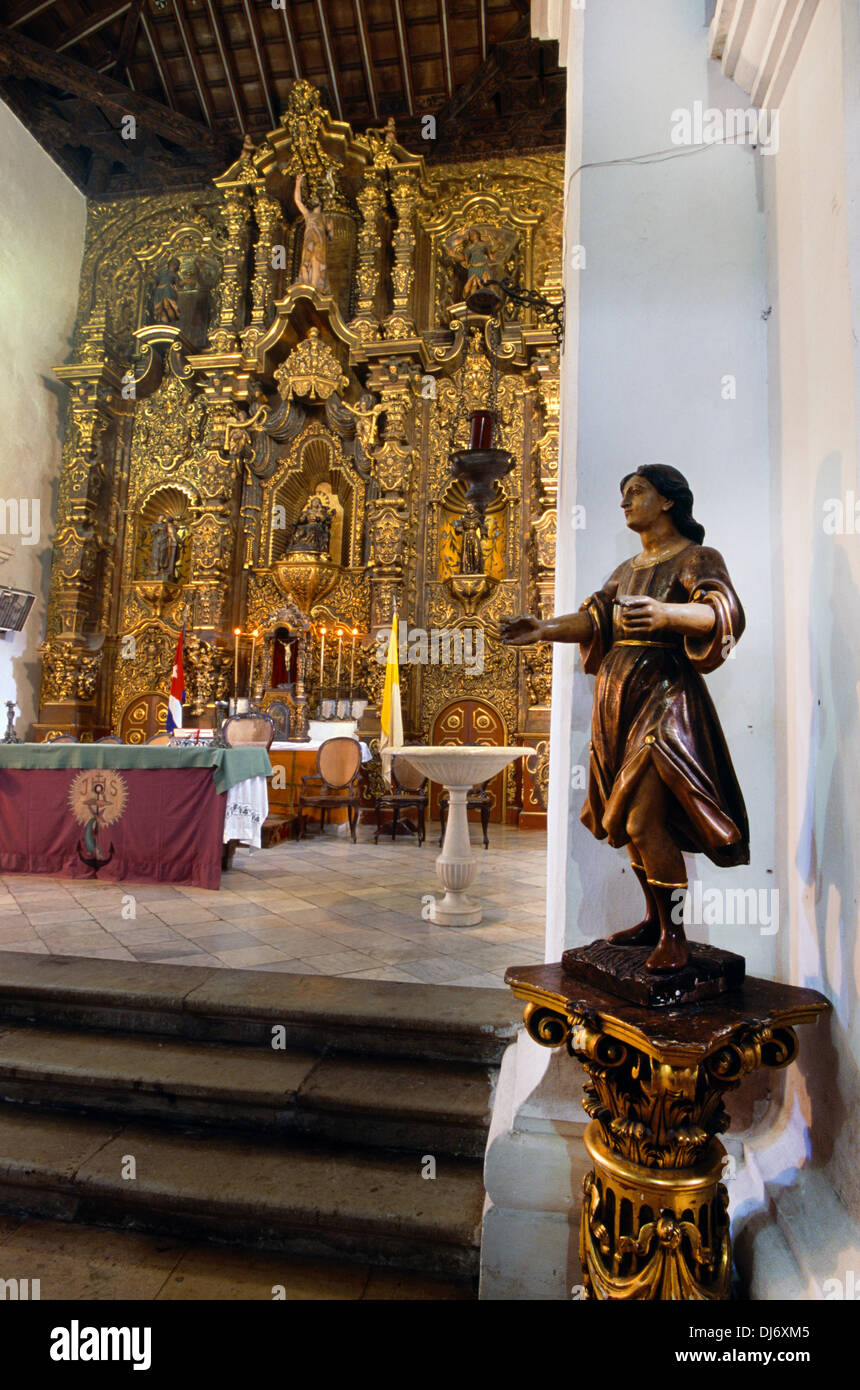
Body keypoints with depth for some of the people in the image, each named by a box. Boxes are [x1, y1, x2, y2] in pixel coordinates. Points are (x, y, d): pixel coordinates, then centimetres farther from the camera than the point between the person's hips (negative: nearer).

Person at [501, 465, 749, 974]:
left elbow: (724, 612, -19)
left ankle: (674, 935, 4)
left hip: (662, 696, -7)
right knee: (628, 820, 11)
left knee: (644, 821, -13)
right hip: (616, 696, 7)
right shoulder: (627, 569, 22)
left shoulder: (698, 558, -1)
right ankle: (655, 918, 26)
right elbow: (594, 618, 10)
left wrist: (665, 613, -38)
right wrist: (545, 629, -7)